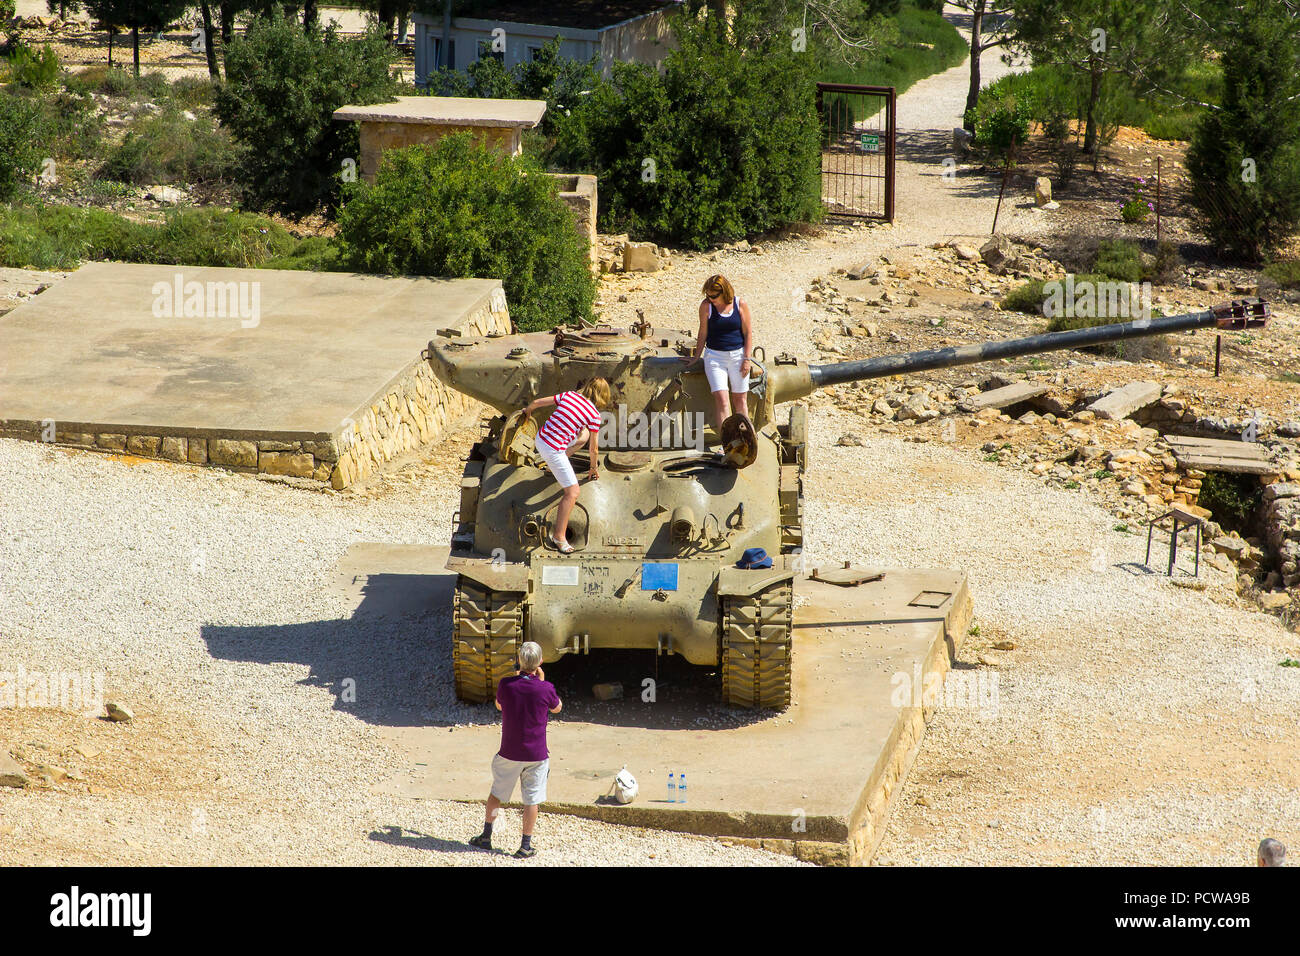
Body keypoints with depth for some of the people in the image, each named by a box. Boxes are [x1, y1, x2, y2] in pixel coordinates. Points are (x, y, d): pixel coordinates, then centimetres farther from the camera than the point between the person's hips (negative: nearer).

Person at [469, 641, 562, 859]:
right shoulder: (545, 688, -14)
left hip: (509, 753, 1)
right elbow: (557, 708, 8)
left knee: (496, 794, 18)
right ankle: (525, 846, 11)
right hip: (536, 754, -1)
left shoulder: (506, 685, -11)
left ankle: (486, 837, 26)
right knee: (531, 800, 8)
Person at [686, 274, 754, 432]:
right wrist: (696, 357, 11)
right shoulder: (706, 306, -5)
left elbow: (748, 332, 0)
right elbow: (703, 333, 5)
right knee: (721, 399, -12)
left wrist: (746, 359, -3)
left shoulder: (740, 304, -4)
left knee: (740, 399, 6)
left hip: (738, 355, 1)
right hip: (715, 356, -1)